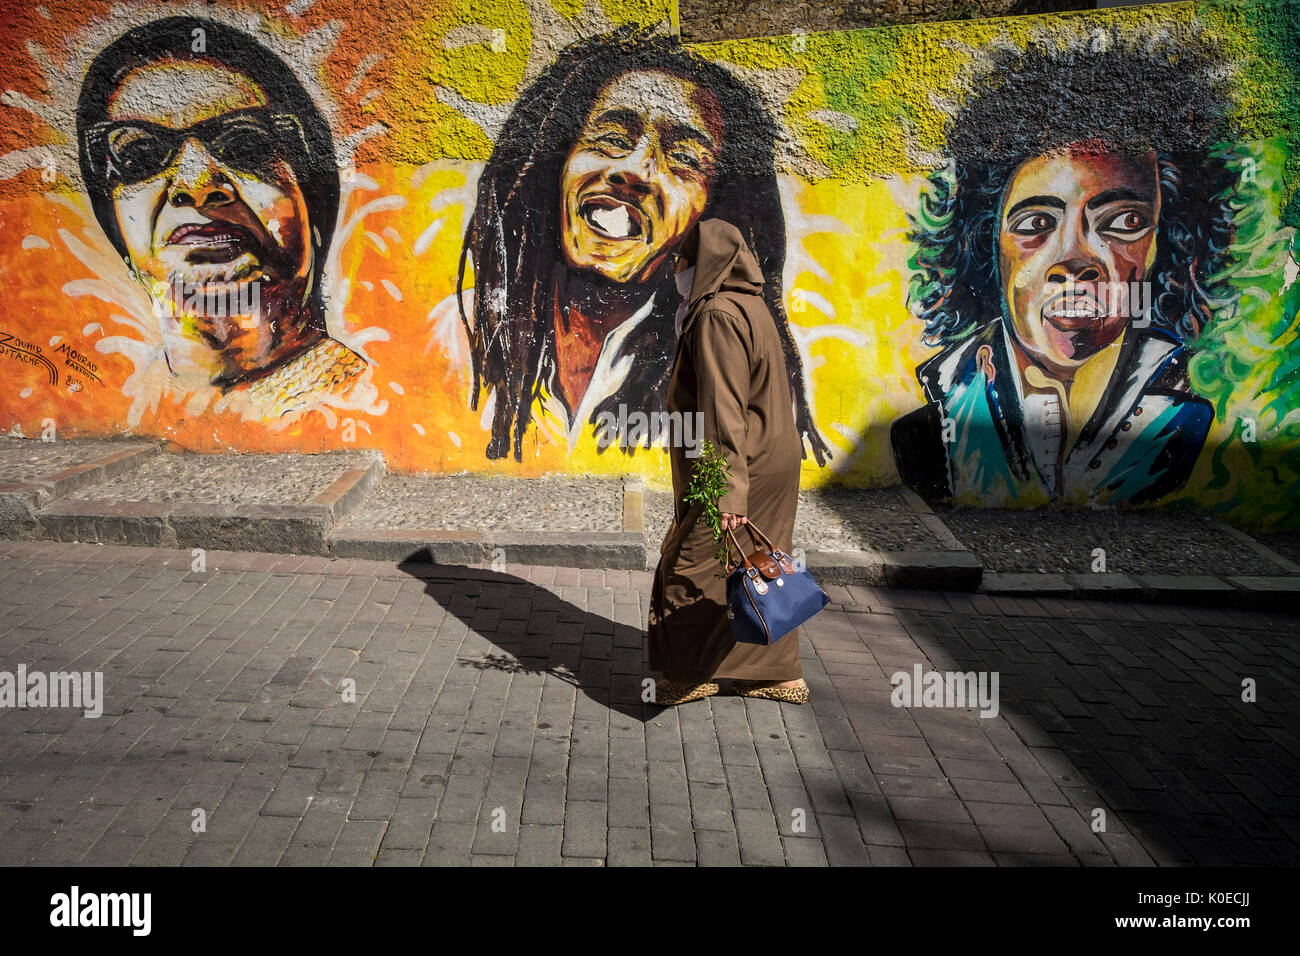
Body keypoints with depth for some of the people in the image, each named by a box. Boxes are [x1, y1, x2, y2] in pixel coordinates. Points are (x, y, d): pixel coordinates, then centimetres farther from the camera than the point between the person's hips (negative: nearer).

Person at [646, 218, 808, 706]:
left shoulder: (718, 315, -19)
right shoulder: (750, 305, 11)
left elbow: (723, 408, -25)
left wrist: (728, 492, -28)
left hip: (740, 467, -10)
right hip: (771, 461, 10)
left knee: (692, 565, 4)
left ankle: (692, 674, 16)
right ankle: (779, 674, 24)